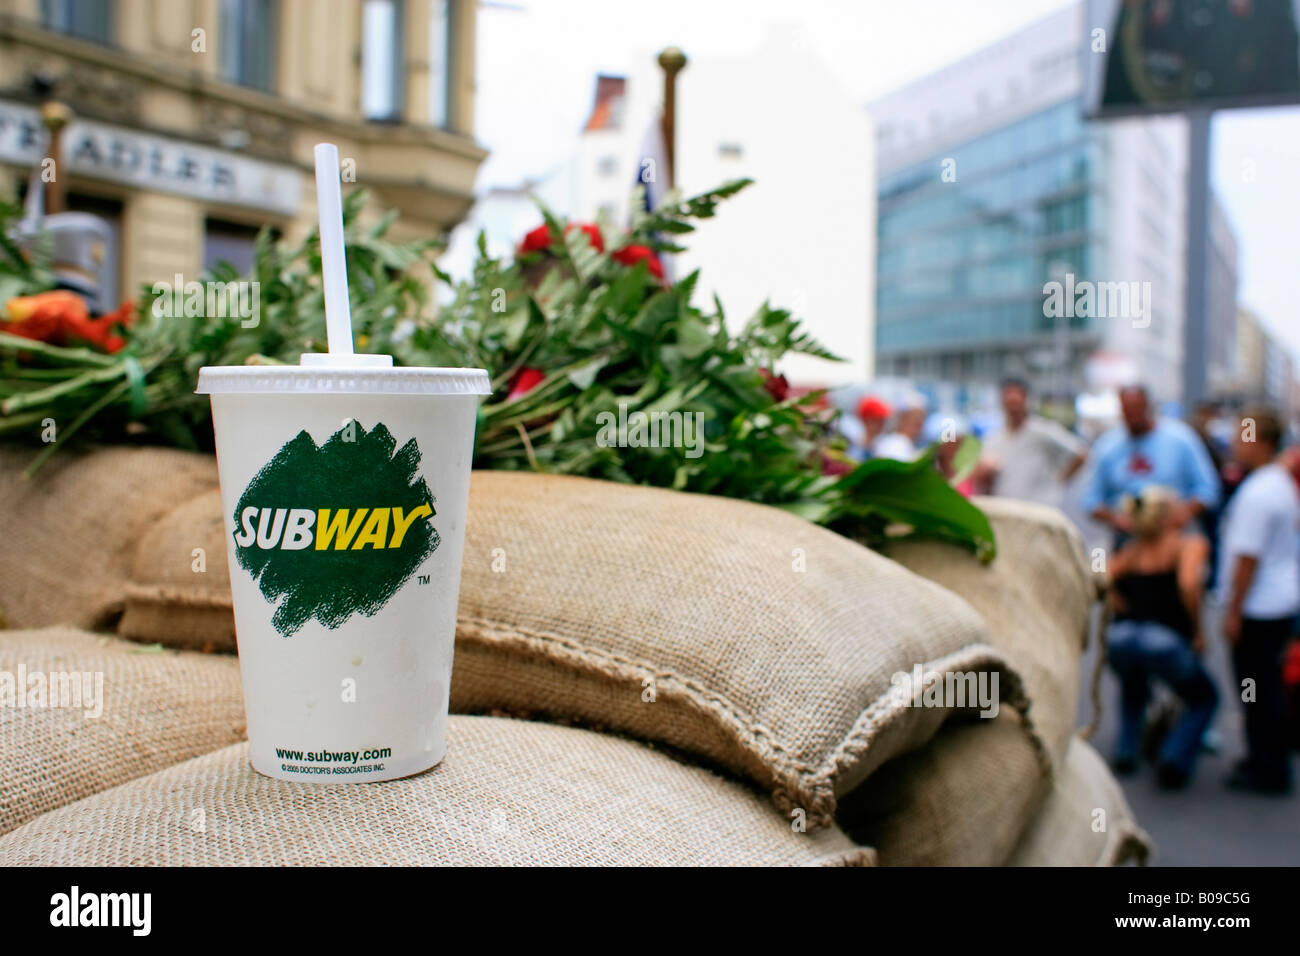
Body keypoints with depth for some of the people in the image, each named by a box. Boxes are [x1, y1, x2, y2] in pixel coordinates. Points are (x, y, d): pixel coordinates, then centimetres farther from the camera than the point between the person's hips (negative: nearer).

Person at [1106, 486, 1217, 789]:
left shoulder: (1131, 549, 20)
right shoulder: (1190, 542, 7)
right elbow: (1188, 584, -12)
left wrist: (1125, 610, 14)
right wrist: (1198, 632, -2)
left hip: (1120, 639, 5)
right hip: (1165, 641, -5)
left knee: (1133, 688, 38)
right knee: (1204, 699, 23)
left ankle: (1126, 752, 24)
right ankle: (1175, 760, 4)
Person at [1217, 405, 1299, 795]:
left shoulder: (1257, 493, -21)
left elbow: (1247, 558, -22)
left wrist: (1233, 612, -17)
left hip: (1259, 608, -10)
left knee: (1259, 689, 0)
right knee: (1266, 686, 18)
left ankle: (1268, 770, 8)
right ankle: (1267, 761, 28)